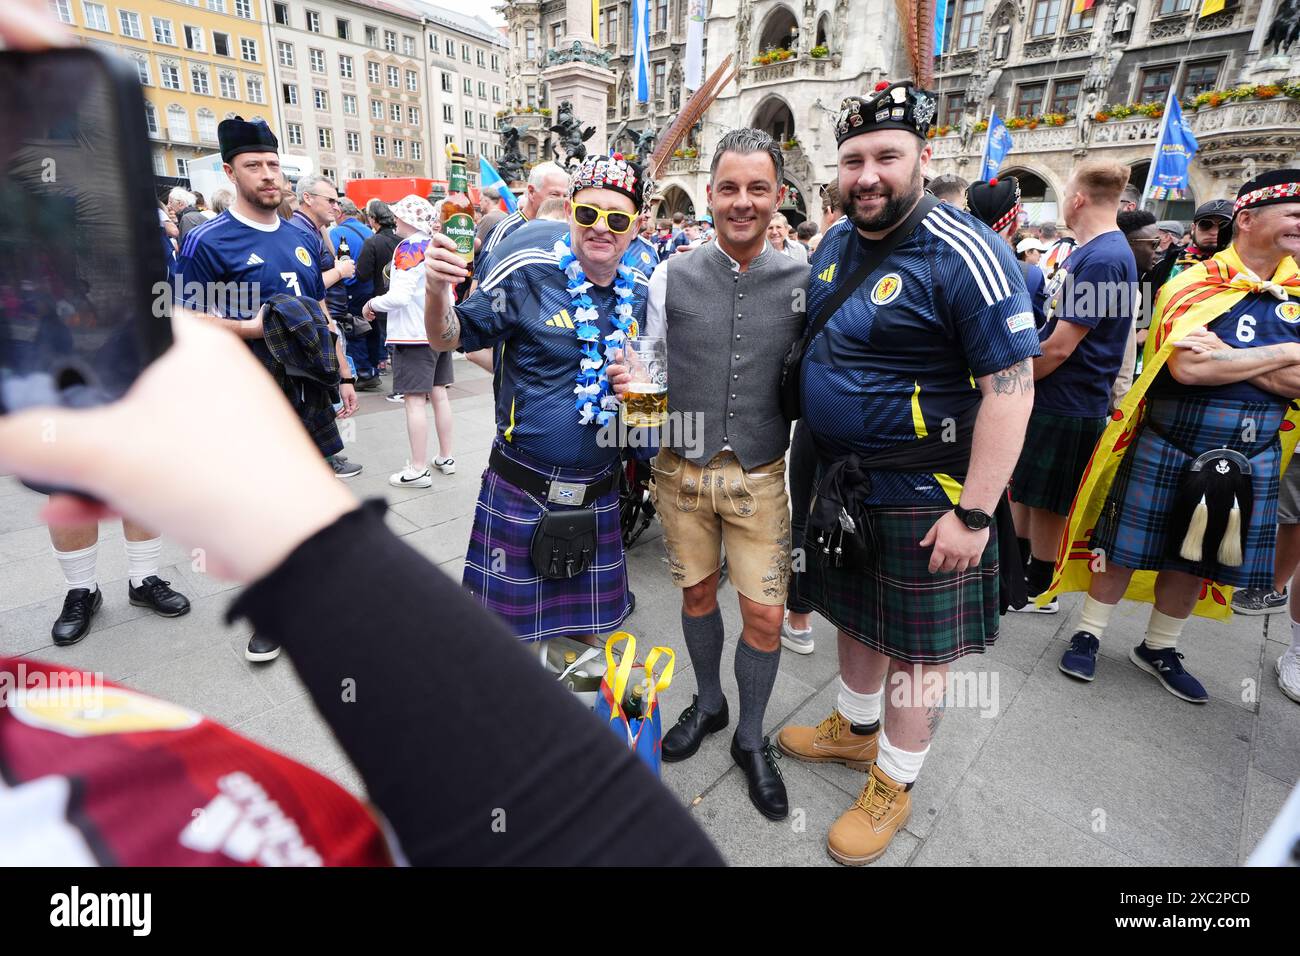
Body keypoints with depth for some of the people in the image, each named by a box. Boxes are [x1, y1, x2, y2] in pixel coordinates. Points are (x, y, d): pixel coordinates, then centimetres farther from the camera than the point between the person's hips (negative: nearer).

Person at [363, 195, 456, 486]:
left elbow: (400, 296, -20)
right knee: (438, 394, 13)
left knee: (414, 400, -4)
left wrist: (372, 304, -5)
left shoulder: (409, 247, -13)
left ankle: (419, 470, -1)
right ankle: (446, 457, 22)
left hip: (414, 334, -8)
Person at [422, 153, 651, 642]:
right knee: (506, 624, 13)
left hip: (598, 493, 4)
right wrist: (438, 290, -27)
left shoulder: (641, 294, 2)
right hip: (523, 488, -3)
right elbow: (448, 340, -6)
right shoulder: (527, 274, -11)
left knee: (588, 626, 21)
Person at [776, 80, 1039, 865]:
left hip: (921, 495, -7)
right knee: (855, 613, 22)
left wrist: (973, 513, -22)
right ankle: (855, 729, 46)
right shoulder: (834, 242, 5)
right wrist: (820, 462, 14)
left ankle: (894, 785, 30)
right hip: (841, 477, 7)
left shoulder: (964, 254, -18)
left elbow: (1011, 388, -20)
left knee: (914, 647, 9)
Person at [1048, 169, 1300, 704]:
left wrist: (1232, 359, -19)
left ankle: (1159, 649, 33)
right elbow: (1187, 368, -25)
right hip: (1168, 447, -5)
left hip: (1250, 456, 5)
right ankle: (1088, 635, 23)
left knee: (1194, 559, 15)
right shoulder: (1195, 287, -11)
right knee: (1127, 546, 5)